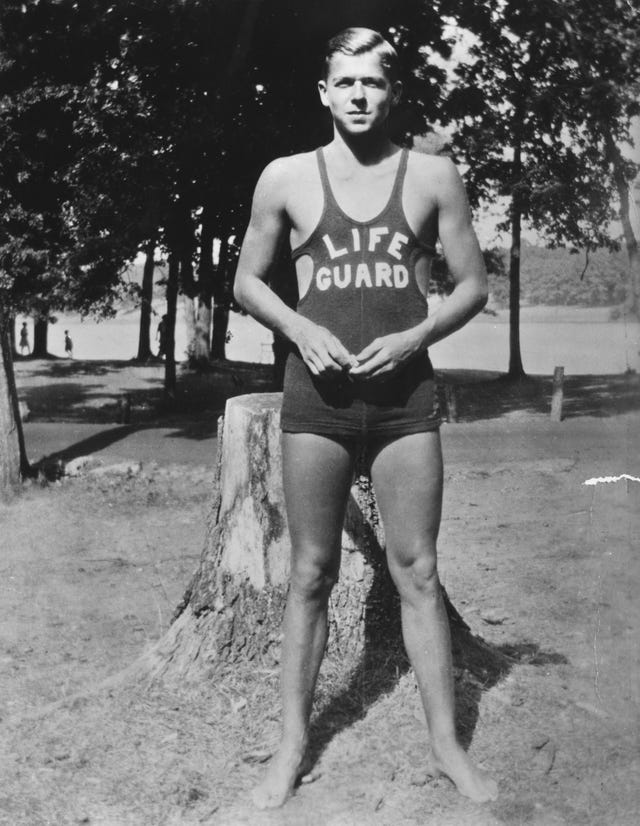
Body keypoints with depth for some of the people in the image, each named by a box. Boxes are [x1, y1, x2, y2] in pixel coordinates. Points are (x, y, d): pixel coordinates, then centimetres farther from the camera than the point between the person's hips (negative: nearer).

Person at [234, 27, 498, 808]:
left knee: (417, 571, 3)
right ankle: (292, 744, 15)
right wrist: (301, 329, -9)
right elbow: (247, 281, 10)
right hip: (316, 395, 0)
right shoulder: (285, 178, 3)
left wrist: (415, 337, -10)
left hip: (405, 395, 0)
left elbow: (472, 283, 7)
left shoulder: (432, 176, 3)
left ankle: (446, 744, 13)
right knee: (311, 573, 5)